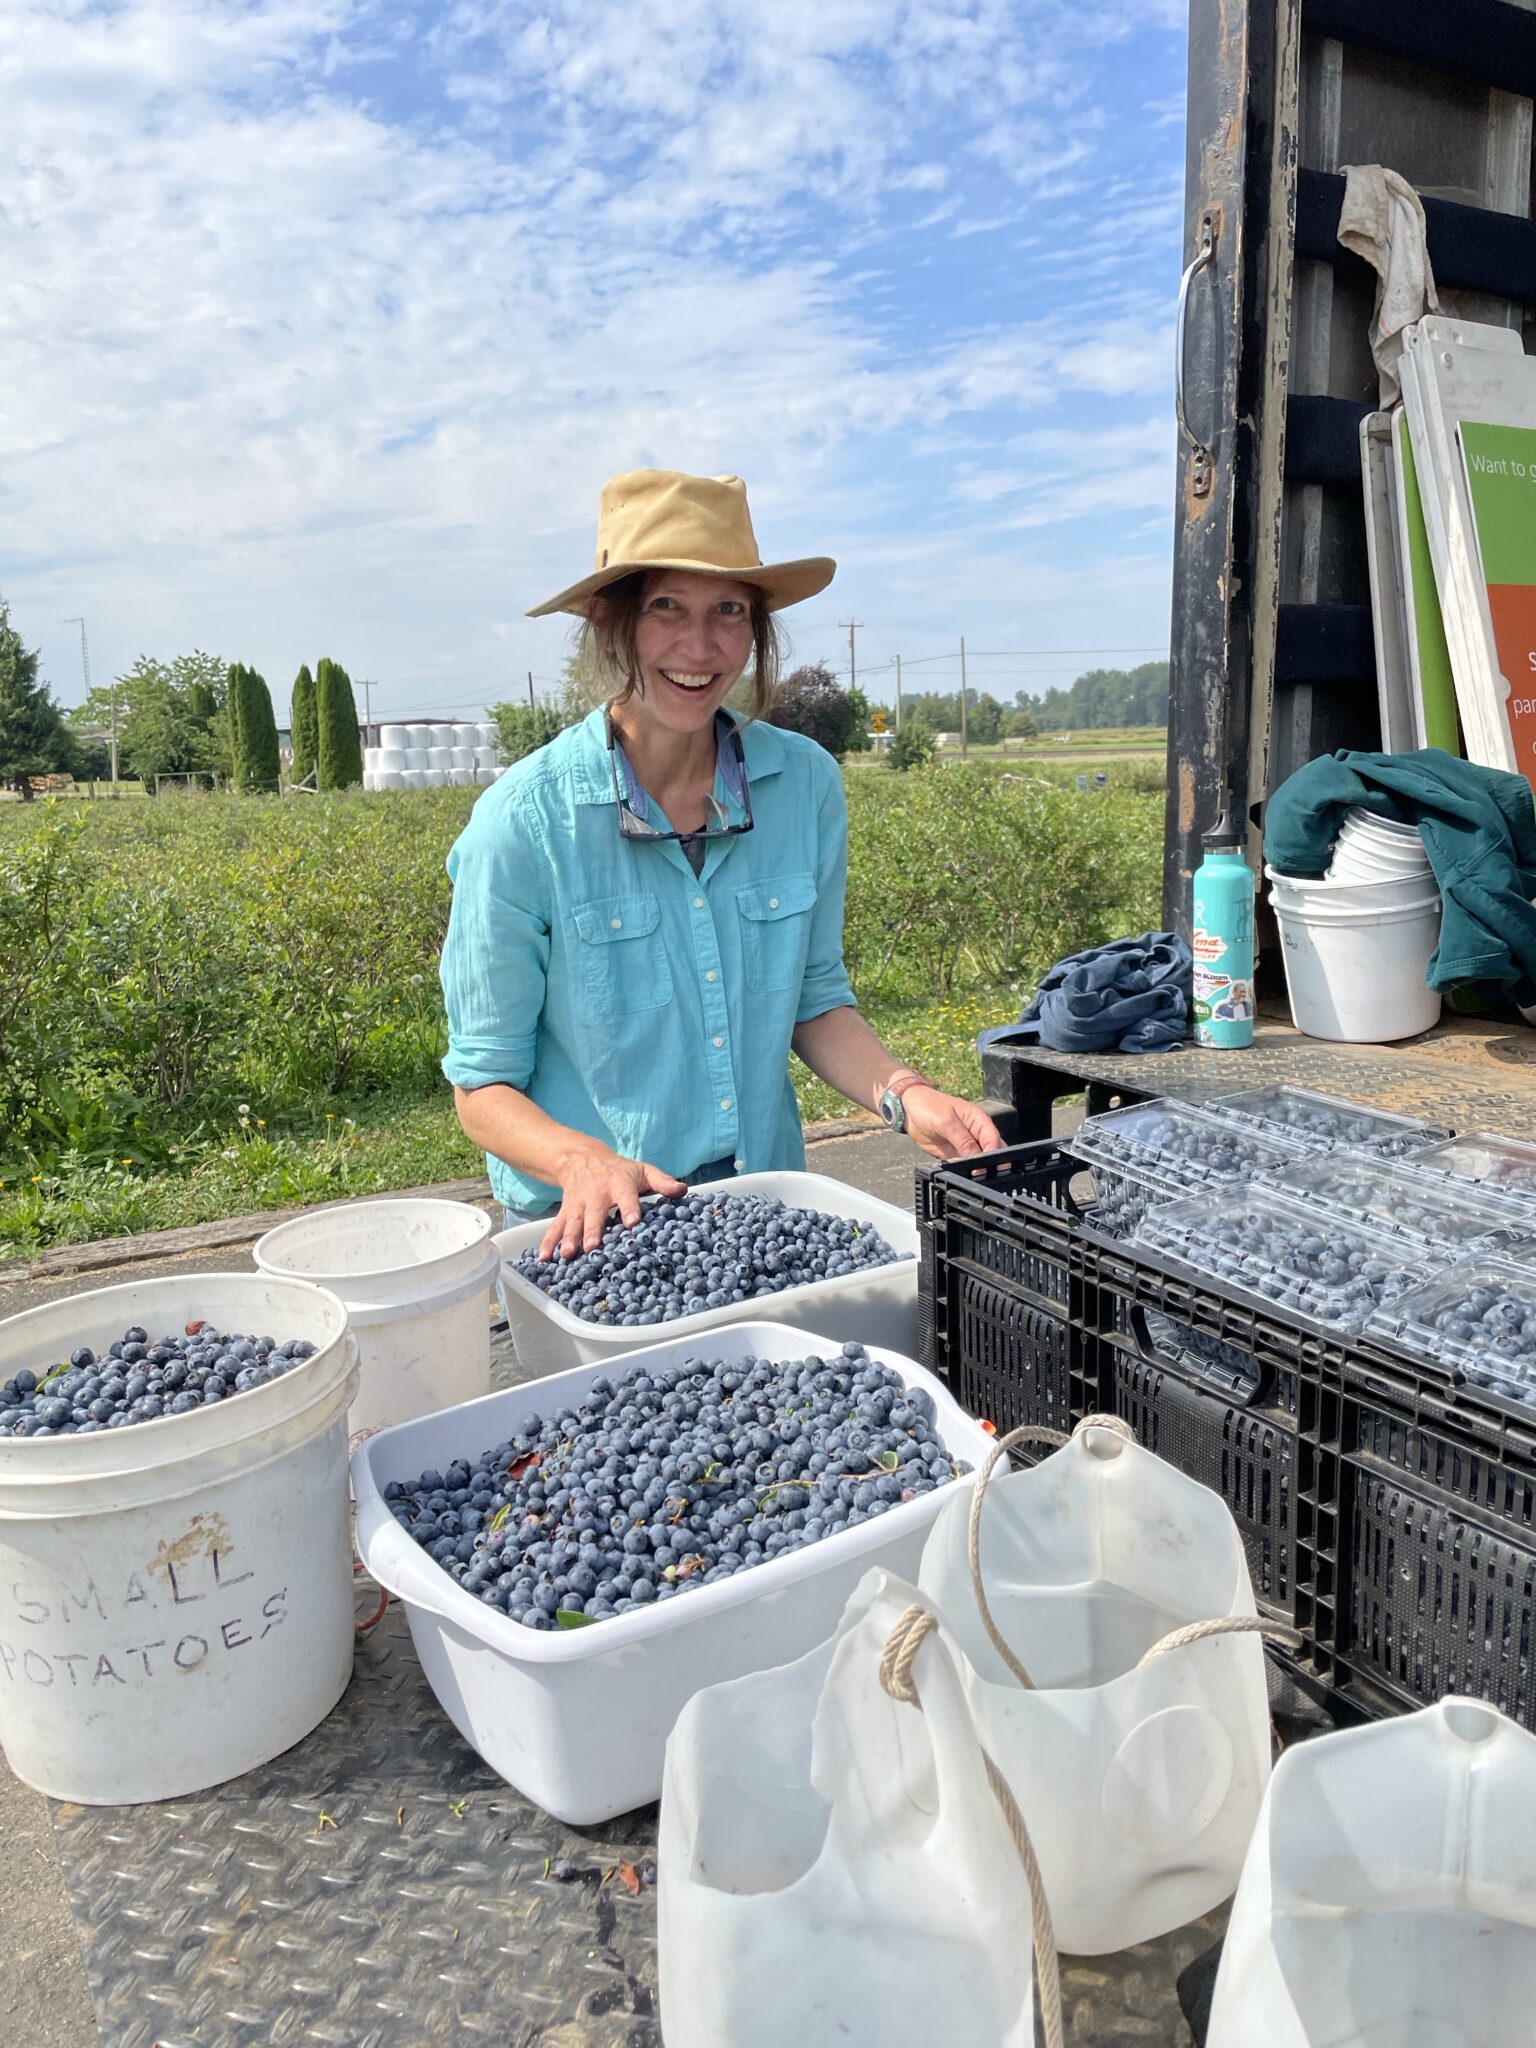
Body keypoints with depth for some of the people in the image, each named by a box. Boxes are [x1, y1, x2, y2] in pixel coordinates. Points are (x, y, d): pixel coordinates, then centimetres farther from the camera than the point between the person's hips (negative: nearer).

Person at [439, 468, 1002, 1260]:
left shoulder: (807, 784, -1)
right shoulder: (524, 822, -11)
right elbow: (484, 1084, -5)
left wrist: (904, 1094, -7)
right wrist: (582, 1161, -24)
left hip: (770, 1213, 3)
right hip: (595, 1226, -2)